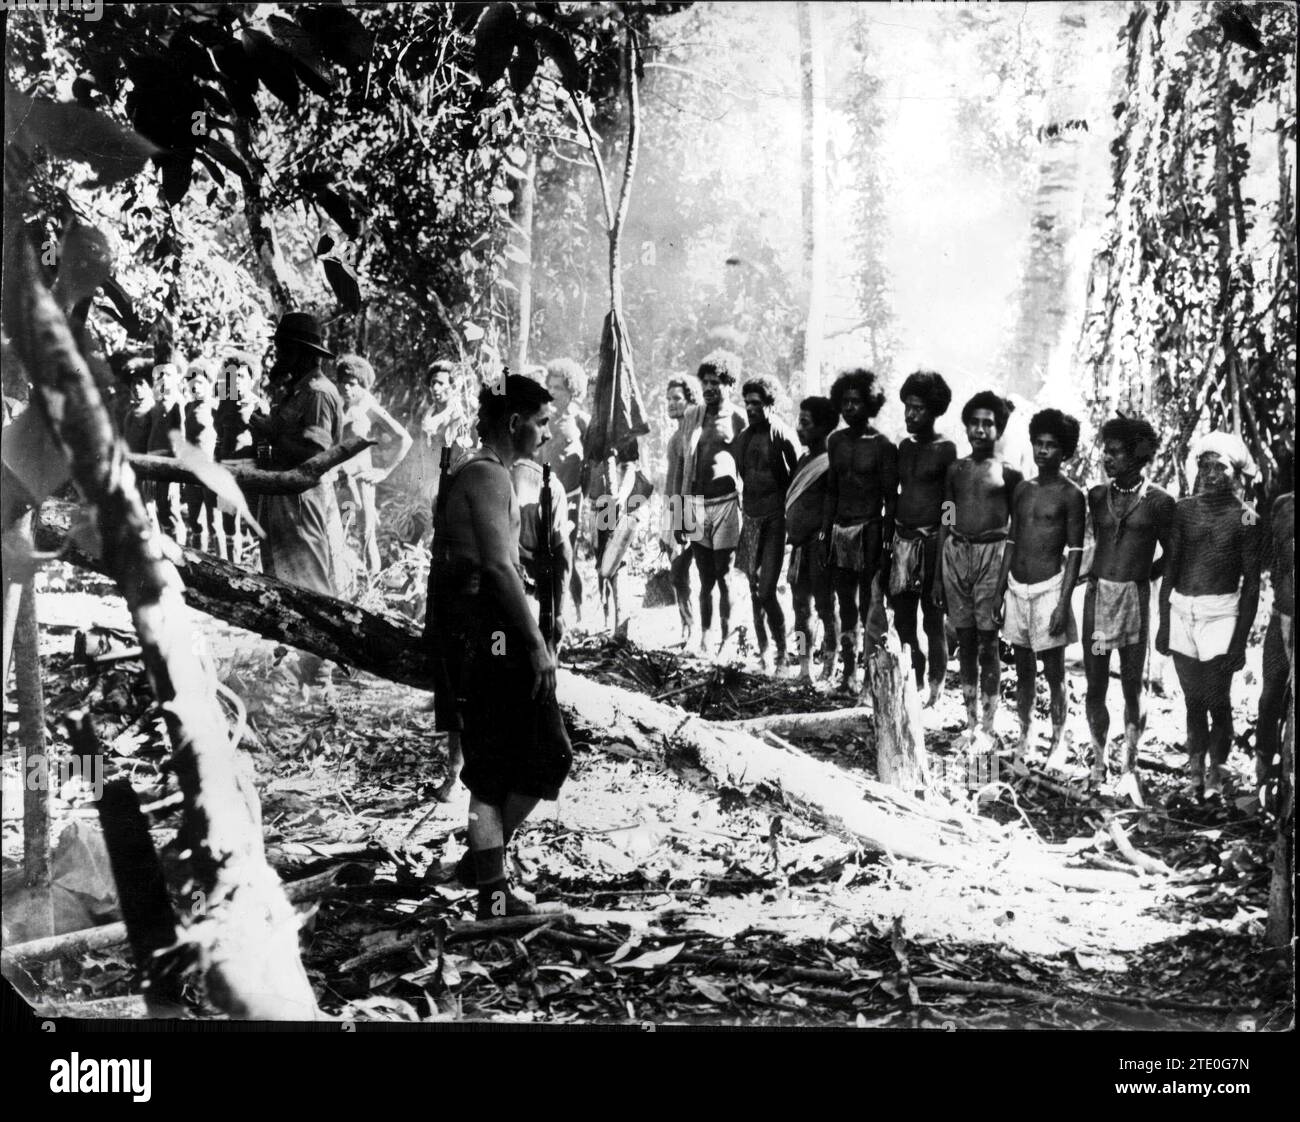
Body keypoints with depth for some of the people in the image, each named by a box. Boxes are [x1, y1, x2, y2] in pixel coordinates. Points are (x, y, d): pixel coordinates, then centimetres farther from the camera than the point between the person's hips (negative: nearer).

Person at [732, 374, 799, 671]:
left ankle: (782, 653, 2)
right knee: (755, 589, 9)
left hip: (774, 518, -6)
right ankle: (762, 650, 19)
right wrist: (741, 501, 11)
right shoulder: (744, 435, 10)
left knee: (766, 592, -11)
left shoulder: (781, 435, -7)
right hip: (750, 516, 6)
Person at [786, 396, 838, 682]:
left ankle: (829, 667, 6)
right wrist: (792, 536, 16)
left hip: (818, 542, -8)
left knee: (825, 606, -1)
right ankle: (804, 667, 16)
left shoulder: (830, 463, -10)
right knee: (801, 609, 10)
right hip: (799, 544, 8)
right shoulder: (803, 460, 15)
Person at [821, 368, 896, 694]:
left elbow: (890, 499, -6)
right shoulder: (836, 441, 10)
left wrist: (886, 544, -11)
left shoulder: (882, 446, -7)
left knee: (869, 608, -3)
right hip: (839, 531, 5)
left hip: (869, 531, -5)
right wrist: (825, 533, 11)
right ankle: (849, 670, 17)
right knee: (846, 606, 10)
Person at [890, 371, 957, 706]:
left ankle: (935, 683, 13)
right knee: (901, 613, 8)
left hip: (932, 540, -6)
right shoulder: (905, 446, 12)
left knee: (933, 617, 1)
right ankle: (914, 677, 21)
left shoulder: (946, 449, -6)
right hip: (902, 538, 6)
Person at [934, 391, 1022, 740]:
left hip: (992, 554, -3)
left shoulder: (1008, 474, 3)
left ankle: (987, 724, 4)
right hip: (956, 552, 3)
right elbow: (945, 521, 14)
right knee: (965, 639, 7)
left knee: (987, 641, -3)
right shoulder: (955, 470, 12)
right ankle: (970, 720, 16)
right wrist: (938, 575, 11)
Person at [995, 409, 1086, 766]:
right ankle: (1025, 736, 24)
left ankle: (1057, 741, 15)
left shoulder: (1070, 495, -6)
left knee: (1053, 672, 3)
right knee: (1023, 670, 13)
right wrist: (999, 593, 11)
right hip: (1016, 588, 5)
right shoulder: (1022, 490, 10)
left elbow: (1075, 553, -8)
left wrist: (1063, 603, -15)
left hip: (1048, 588, -5)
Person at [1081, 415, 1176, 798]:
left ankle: (1128, 766, 10)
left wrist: (1142, 574, 4)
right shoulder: (1097, 496, 6)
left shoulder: (1158, 501, -2)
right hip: (1097, 595, 3)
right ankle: (1098, 762, 16)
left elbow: (1170, 554, 7)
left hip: (1135, 598, -3)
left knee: (1132, 687, 3)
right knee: (1095, 686, 5)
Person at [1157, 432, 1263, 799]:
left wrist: (1240, 640, -8)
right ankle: (1195, 773, 21)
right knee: (1193, 700, 11)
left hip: (1220, 615, -3)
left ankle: (1215, 777, 13)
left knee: (1217, 702, -1)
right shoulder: (1184, 509, 5)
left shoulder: (1244, 518, -4)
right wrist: (1163, 624, 6)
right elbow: (1170, 568, 9)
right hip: (1181, 612, 3)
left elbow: (1251, 583, -4)